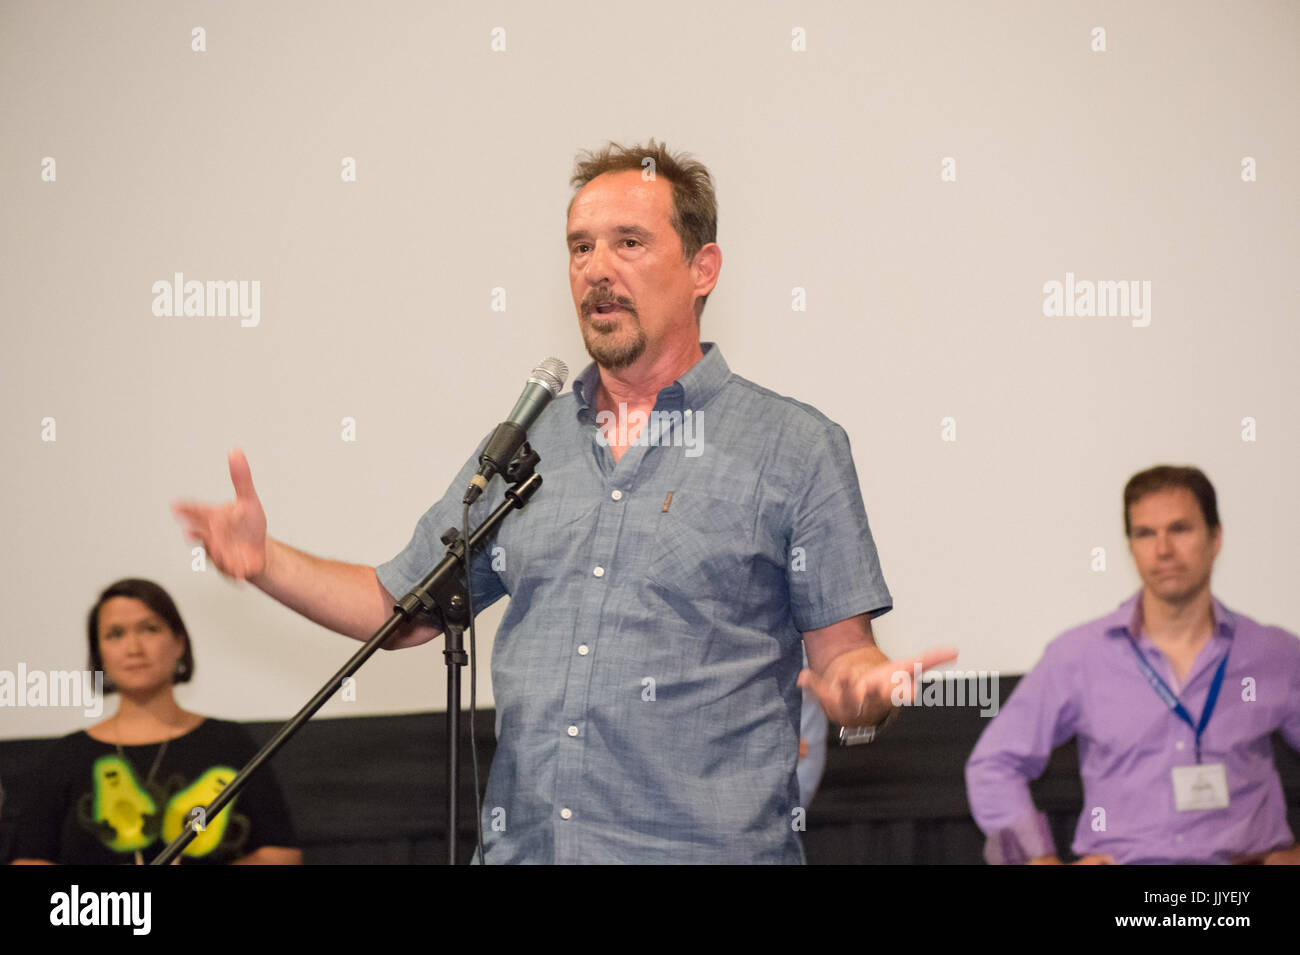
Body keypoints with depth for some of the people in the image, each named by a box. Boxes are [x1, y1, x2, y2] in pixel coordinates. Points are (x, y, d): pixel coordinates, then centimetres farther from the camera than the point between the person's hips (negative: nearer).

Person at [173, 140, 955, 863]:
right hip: (524, 845, 4)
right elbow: (401, 606, 20)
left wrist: (868, 688, -22)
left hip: (711, 849, -4)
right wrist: (267, 561, 6)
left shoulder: (796, 447, 2)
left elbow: (840, 656, 0)